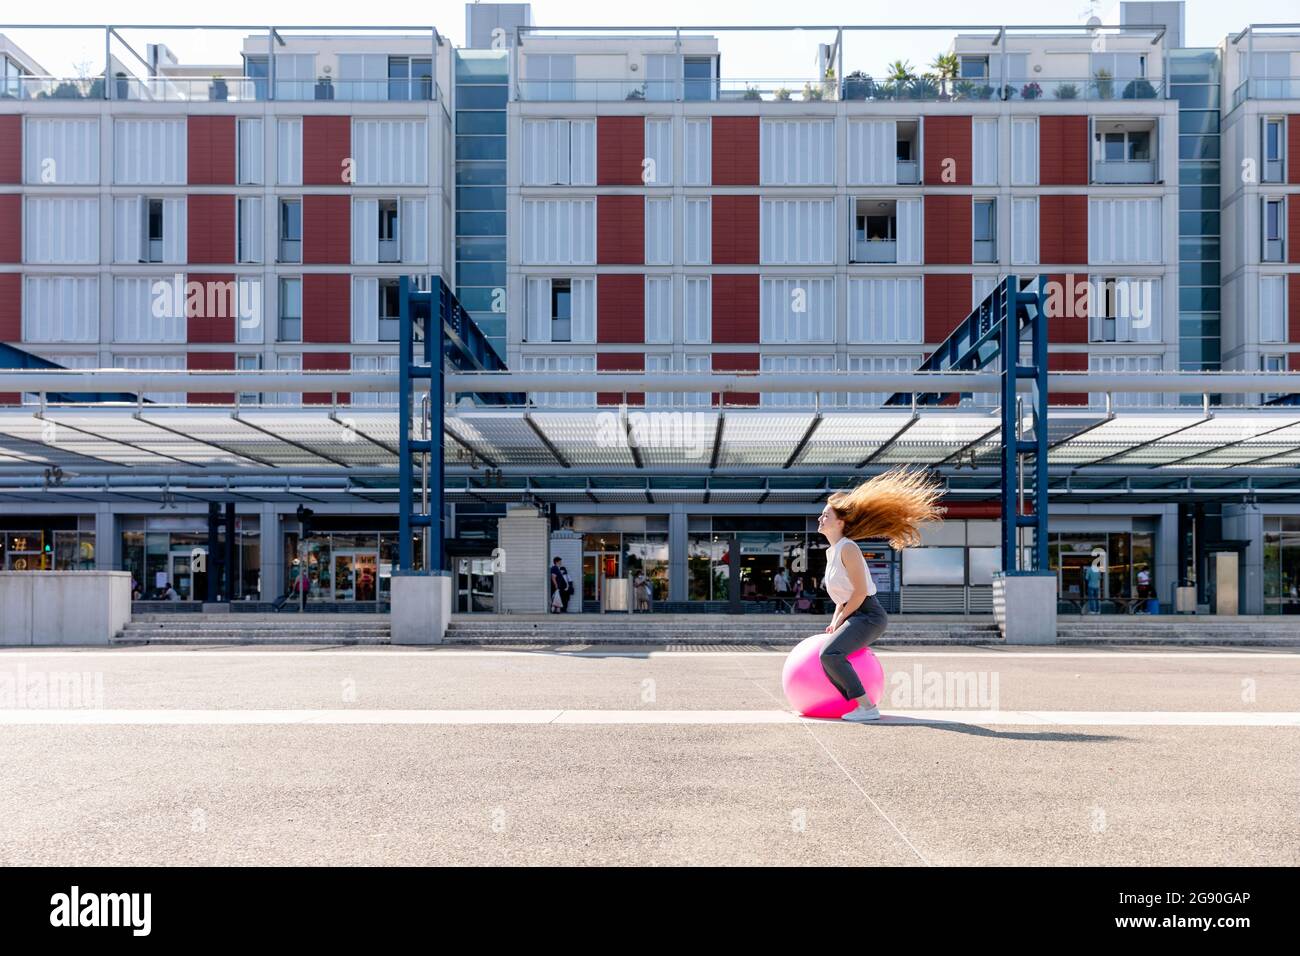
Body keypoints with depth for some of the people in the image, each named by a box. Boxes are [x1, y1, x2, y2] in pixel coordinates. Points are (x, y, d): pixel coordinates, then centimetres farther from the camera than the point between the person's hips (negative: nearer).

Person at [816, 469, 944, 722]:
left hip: (869, 615, -10)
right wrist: (834, 623, 11)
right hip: (855, 616, 10)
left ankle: (867, 707, -26)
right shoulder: (831, 551, 15)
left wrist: (839, 620, -11)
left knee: (830, 654, -28)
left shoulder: (847, 548, -14)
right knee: (826, 655, 20)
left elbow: (860, 591, -19)